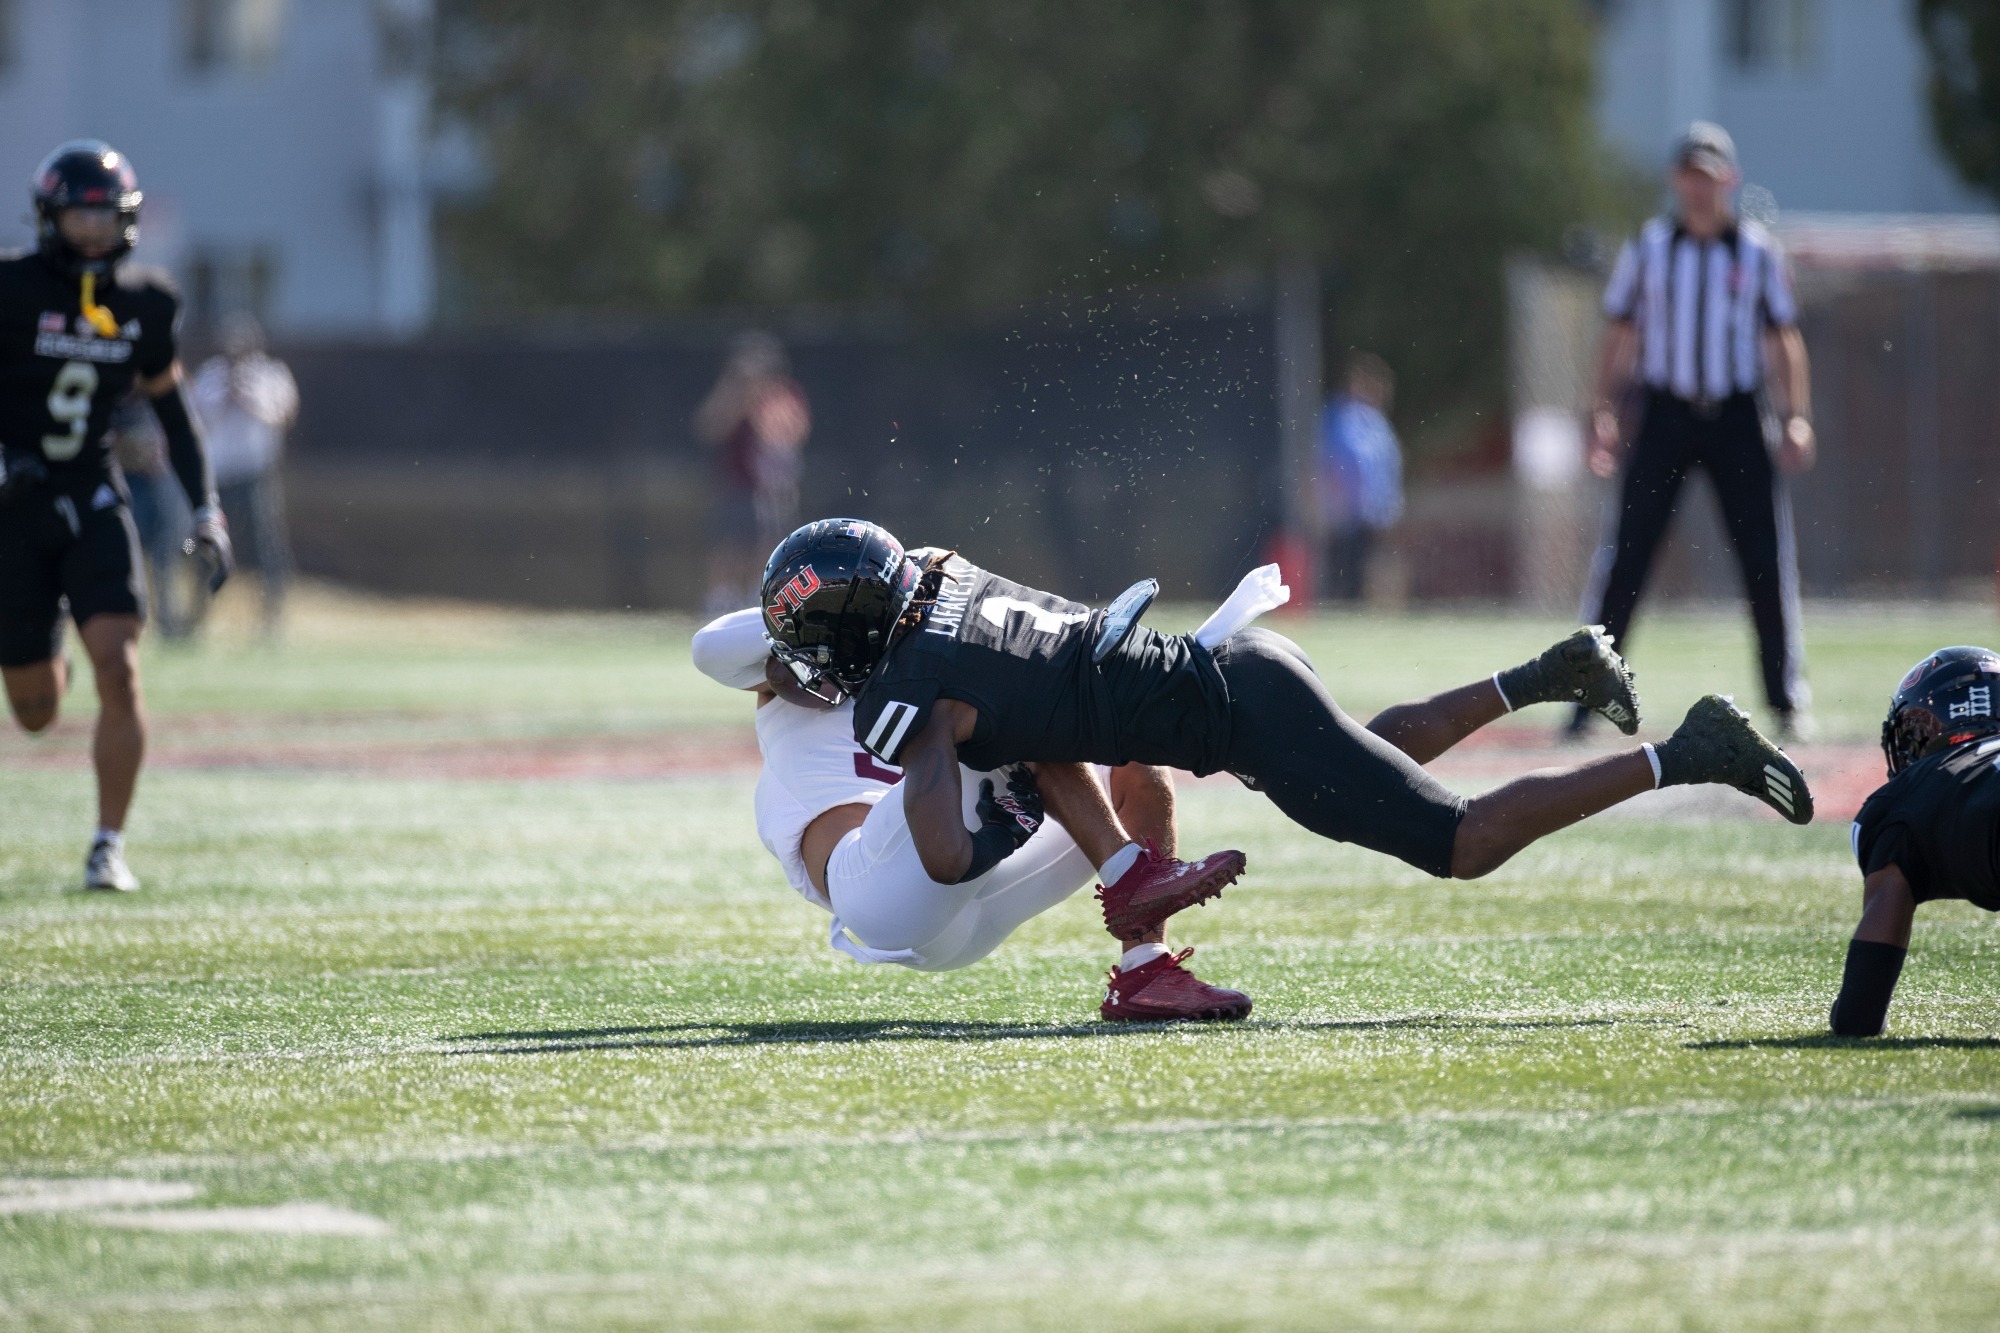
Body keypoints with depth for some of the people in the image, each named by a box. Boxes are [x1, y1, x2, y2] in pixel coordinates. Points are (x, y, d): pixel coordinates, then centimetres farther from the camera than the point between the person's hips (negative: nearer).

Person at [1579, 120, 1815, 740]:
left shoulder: (1758, 251, 6)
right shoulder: (1647, 249, 6)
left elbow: (1783, 340, 7)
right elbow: (1619, 335, 8)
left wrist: (1796, 418, -4)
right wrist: (1604, 414, -2)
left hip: (1738, 417, 0)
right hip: (1665, 412, 0)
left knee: (1768, 560, -2)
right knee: (1624, 558, -6)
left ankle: (1787, 701, 6)